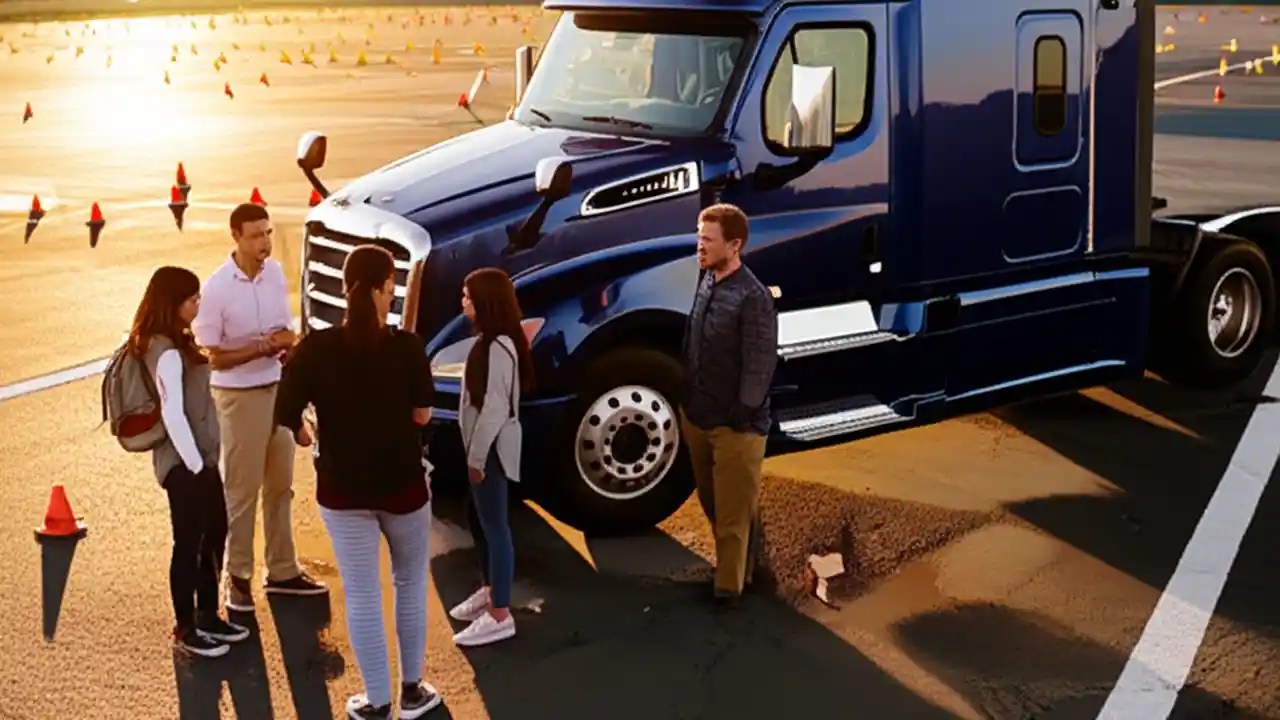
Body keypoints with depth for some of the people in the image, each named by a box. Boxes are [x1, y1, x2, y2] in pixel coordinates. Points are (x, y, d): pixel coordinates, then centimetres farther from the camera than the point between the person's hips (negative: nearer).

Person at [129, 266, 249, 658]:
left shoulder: (174, 343, 11)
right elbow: (173, 415, -24)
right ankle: (186, 628, 15)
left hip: (201, 458, 10)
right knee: (189, 543, 2)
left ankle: (207, 616, 30)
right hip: (184, 463, -10)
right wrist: (195, 464, -19)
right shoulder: (167, 352, -20)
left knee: (215, 532, 18)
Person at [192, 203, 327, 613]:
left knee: (280, 485, 15)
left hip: (277, 389, 6)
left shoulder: (275, 273, -1)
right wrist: (261, 348, -25)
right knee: (242, 490, 5)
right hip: (239, 396, -6)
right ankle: (238, 577, 18)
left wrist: (288, 343, -13)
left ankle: (282, 571, 28)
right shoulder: (218, 288, -17)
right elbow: (213, 358, -14)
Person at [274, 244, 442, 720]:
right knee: (411, 584, 20)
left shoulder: (315, 348, -11)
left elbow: (285, 413, -8)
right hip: (403, 485, 0)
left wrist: (303, 434, 13)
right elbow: (421, 415, -7)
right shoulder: (407, 347, -14)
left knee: (361, 596, 10)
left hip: (342, 489, 1)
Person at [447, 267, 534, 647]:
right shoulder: (489, 341, 10)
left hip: (492, 448, -10)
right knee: (481, 519, 21)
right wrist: (474, 452, 14)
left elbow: (494, 407, -23)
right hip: (484, 445, 10)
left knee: (494, 524, -5)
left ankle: (500, 615, 0)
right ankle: (490, 591, 36)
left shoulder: (498, 348, -21)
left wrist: (477, 457, -19)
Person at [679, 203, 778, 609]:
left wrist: (741, 419, -16)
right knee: (711, 503, 22)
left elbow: (760, 366, -19)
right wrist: (687, 402, 14)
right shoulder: (706, 280, 3)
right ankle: (733, 563, 40)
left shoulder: (753, 298, -21)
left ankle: (729, 586, 17)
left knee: (733, 510, 5)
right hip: (697, 417, 8)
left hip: (734, 425, -8)